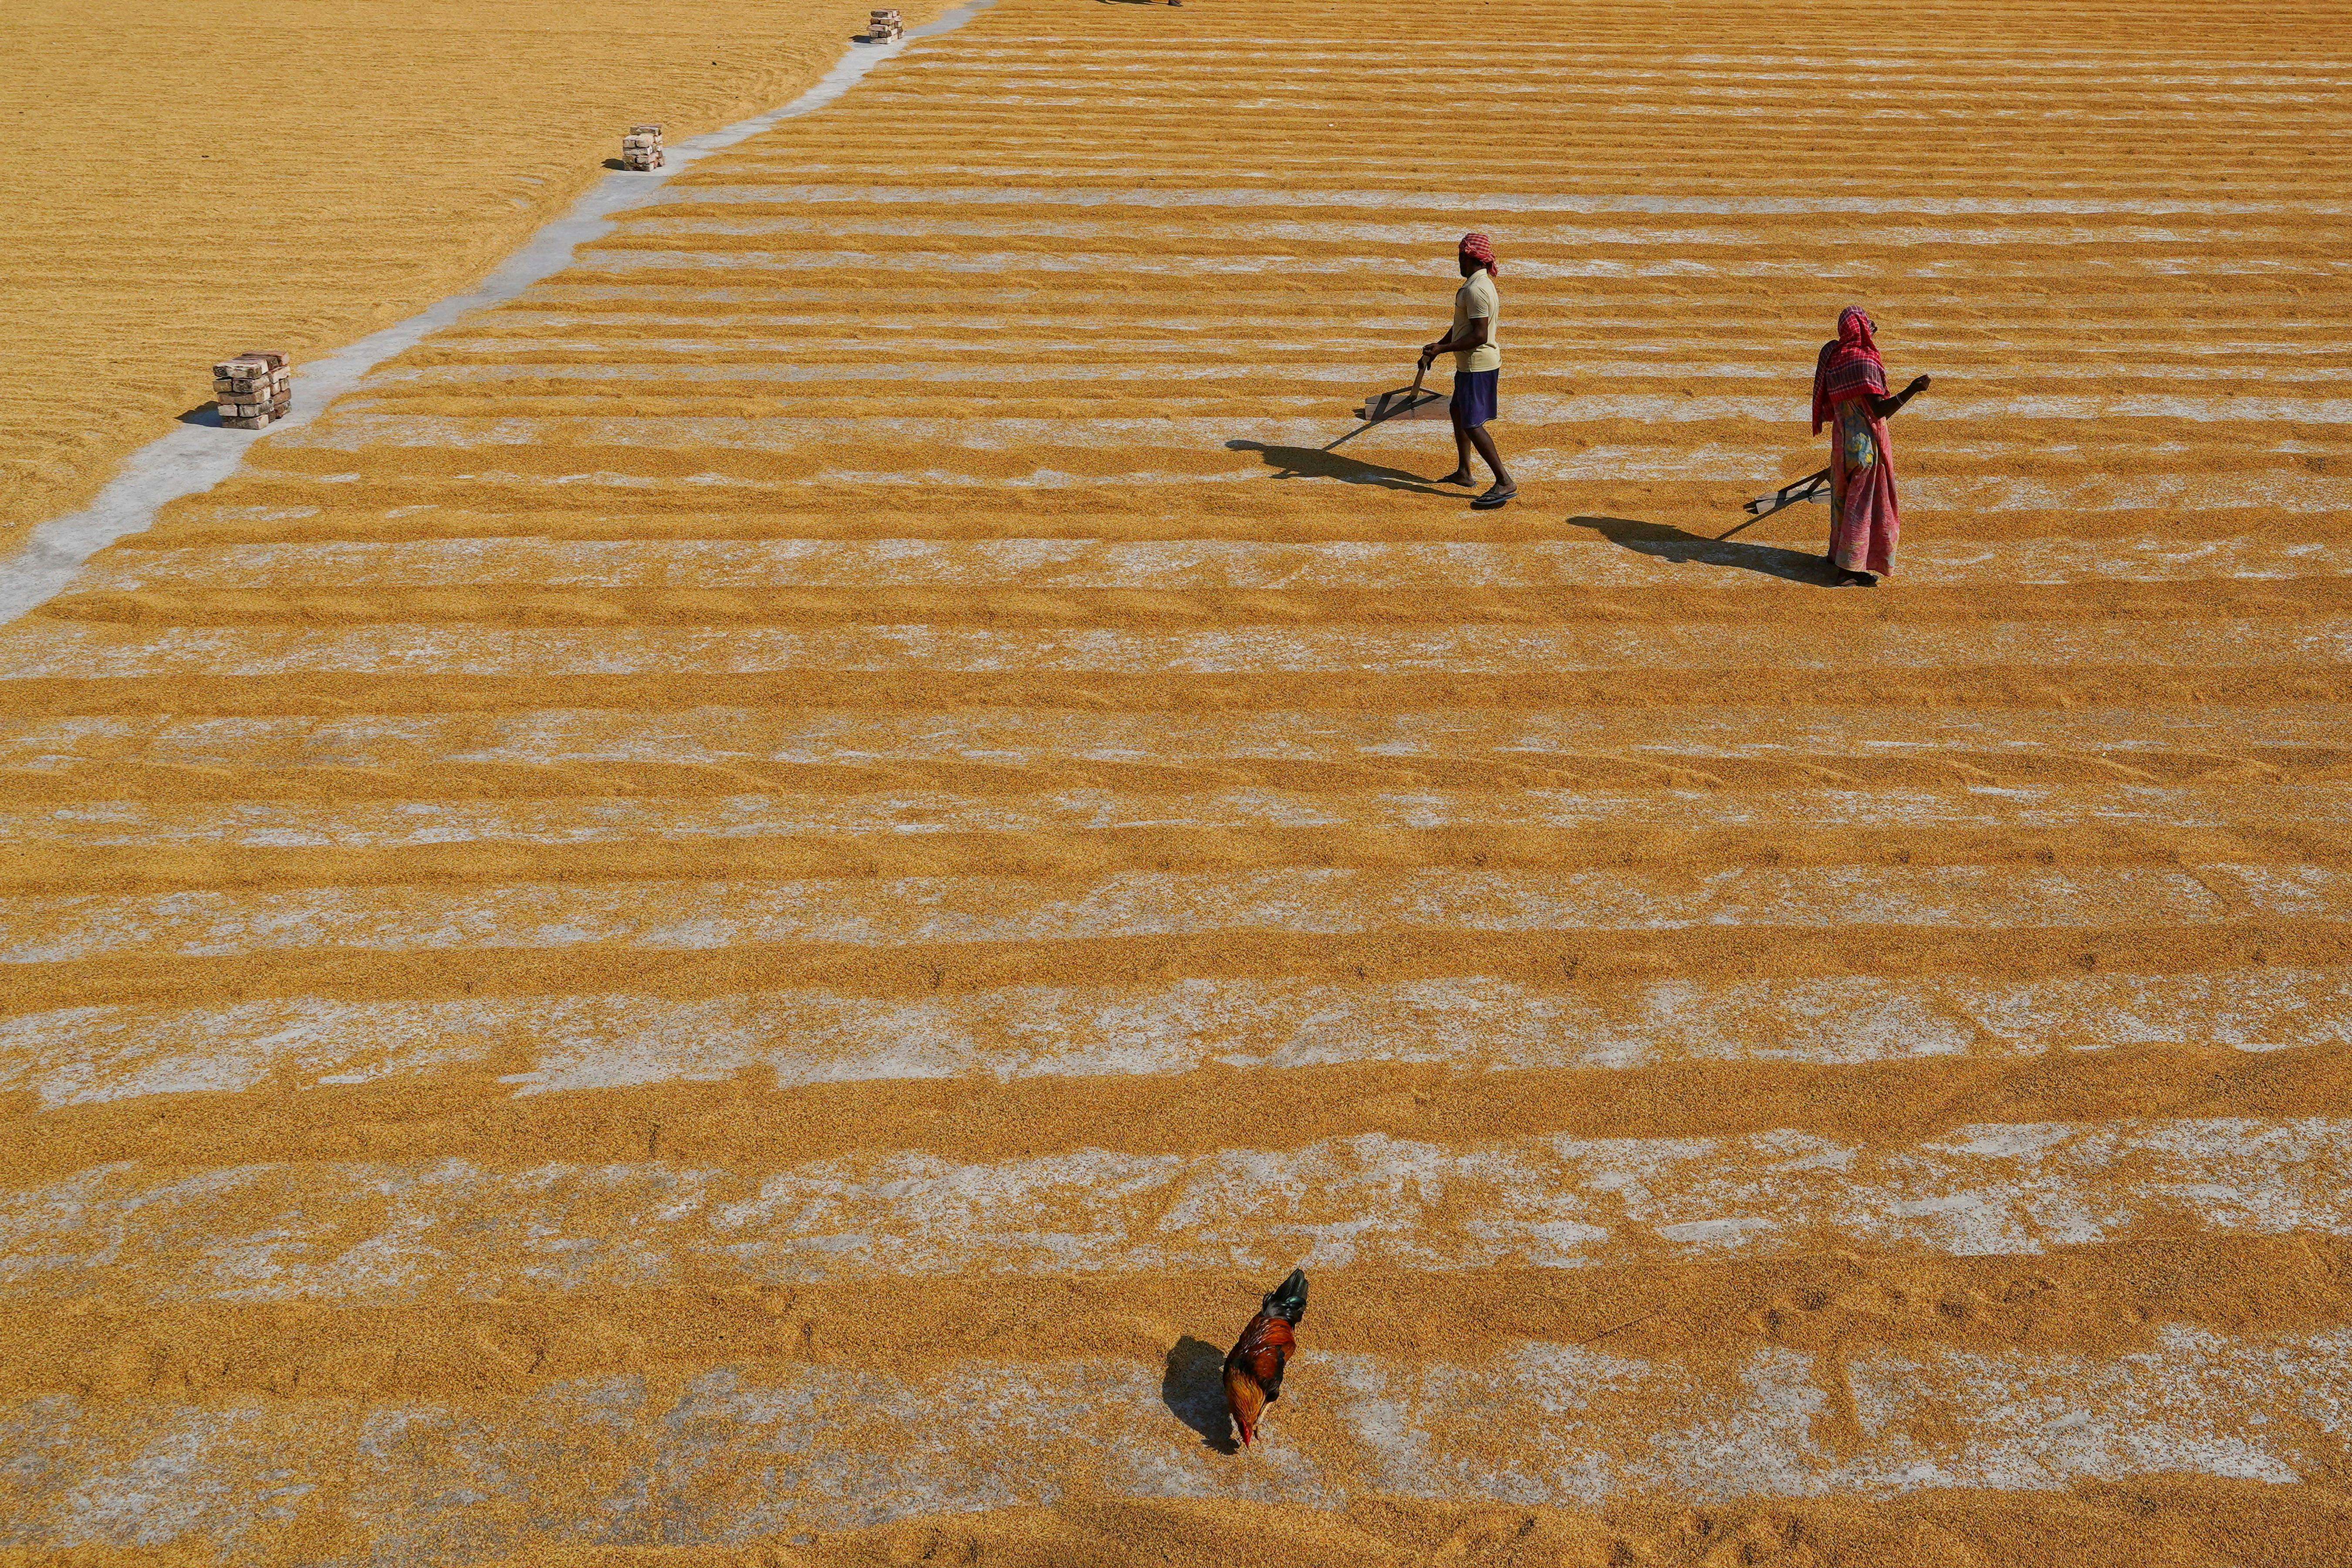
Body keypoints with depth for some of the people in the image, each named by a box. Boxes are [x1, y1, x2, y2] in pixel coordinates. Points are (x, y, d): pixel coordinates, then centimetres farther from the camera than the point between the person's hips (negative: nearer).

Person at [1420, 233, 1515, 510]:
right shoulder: (1478, 284, 12)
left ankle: (1505, 483, -13)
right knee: (1457, 412, 24)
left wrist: (1443, 349, -22)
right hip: (1469, 365, 11)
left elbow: (1479, 336, -26)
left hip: (1477, 366, -11)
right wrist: (1438, 345, 17)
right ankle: (1464, 473, 36)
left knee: (1472, 424, -12)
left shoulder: (1476, 289, -21)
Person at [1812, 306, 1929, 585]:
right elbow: (1880, 409, -24)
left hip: (1843, 439, 9)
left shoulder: (1835, 355, 2)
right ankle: (1851, 568, 3)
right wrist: (1911, 391, -32)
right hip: (1866, 443, -8)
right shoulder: (1864, 362, -22)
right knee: (1864, 501, -1)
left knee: (1844, 494, 21)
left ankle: (1839, 552, 37)